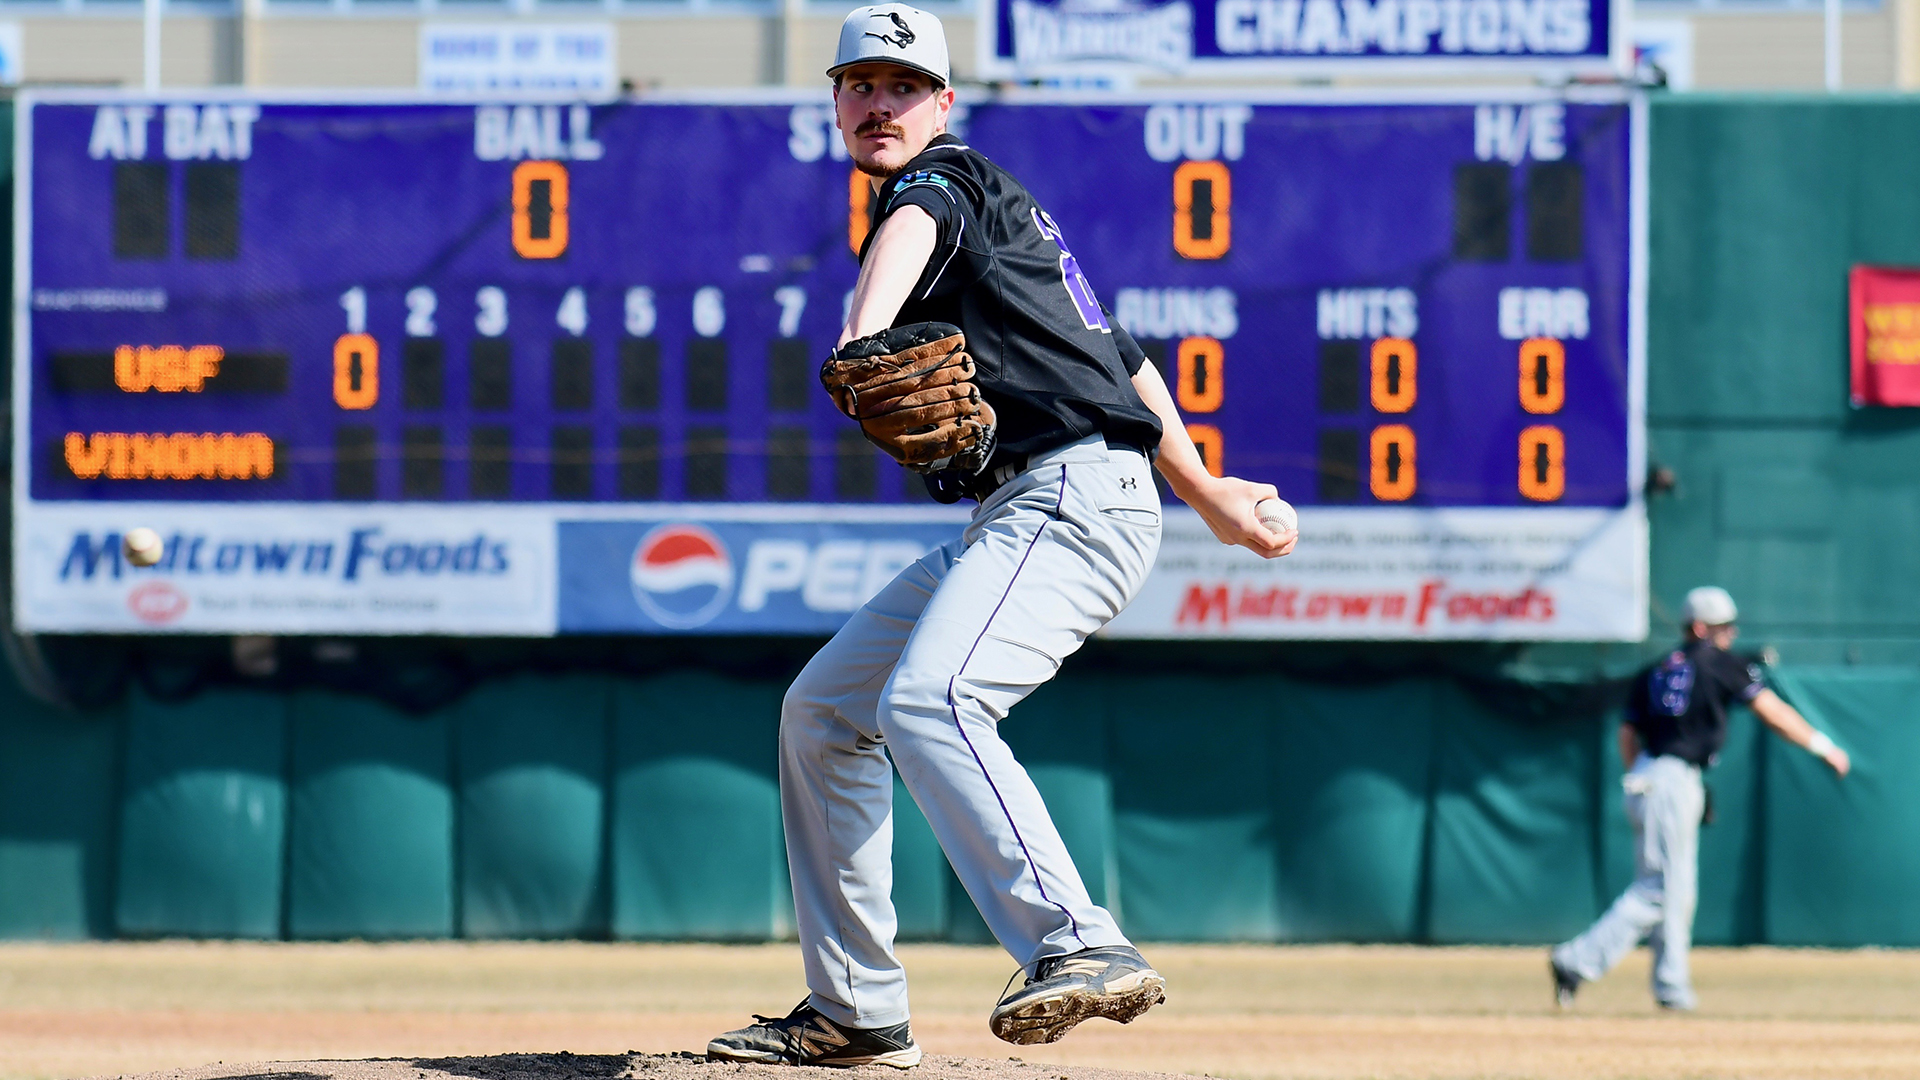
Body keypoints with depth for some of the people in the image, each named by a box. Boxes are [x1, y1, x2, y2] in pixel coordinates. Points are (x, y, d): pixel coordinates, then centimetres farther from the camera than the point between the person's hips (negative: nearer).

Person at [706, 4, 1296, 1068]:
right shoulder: (986, 205, 25)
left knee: (925, 699, -32)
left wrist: (864, 333, -49)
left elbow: (917, 223, -28)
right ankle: (854, 1013, 17)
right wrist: (1203, 491, 34)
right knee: (822, 709, 15)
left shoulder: (944, 177, -2)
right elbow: (1115, 352, 30)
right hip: (1012, 522, 11)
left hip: (1075, 493, -11)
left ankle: (1080, 947, -45)